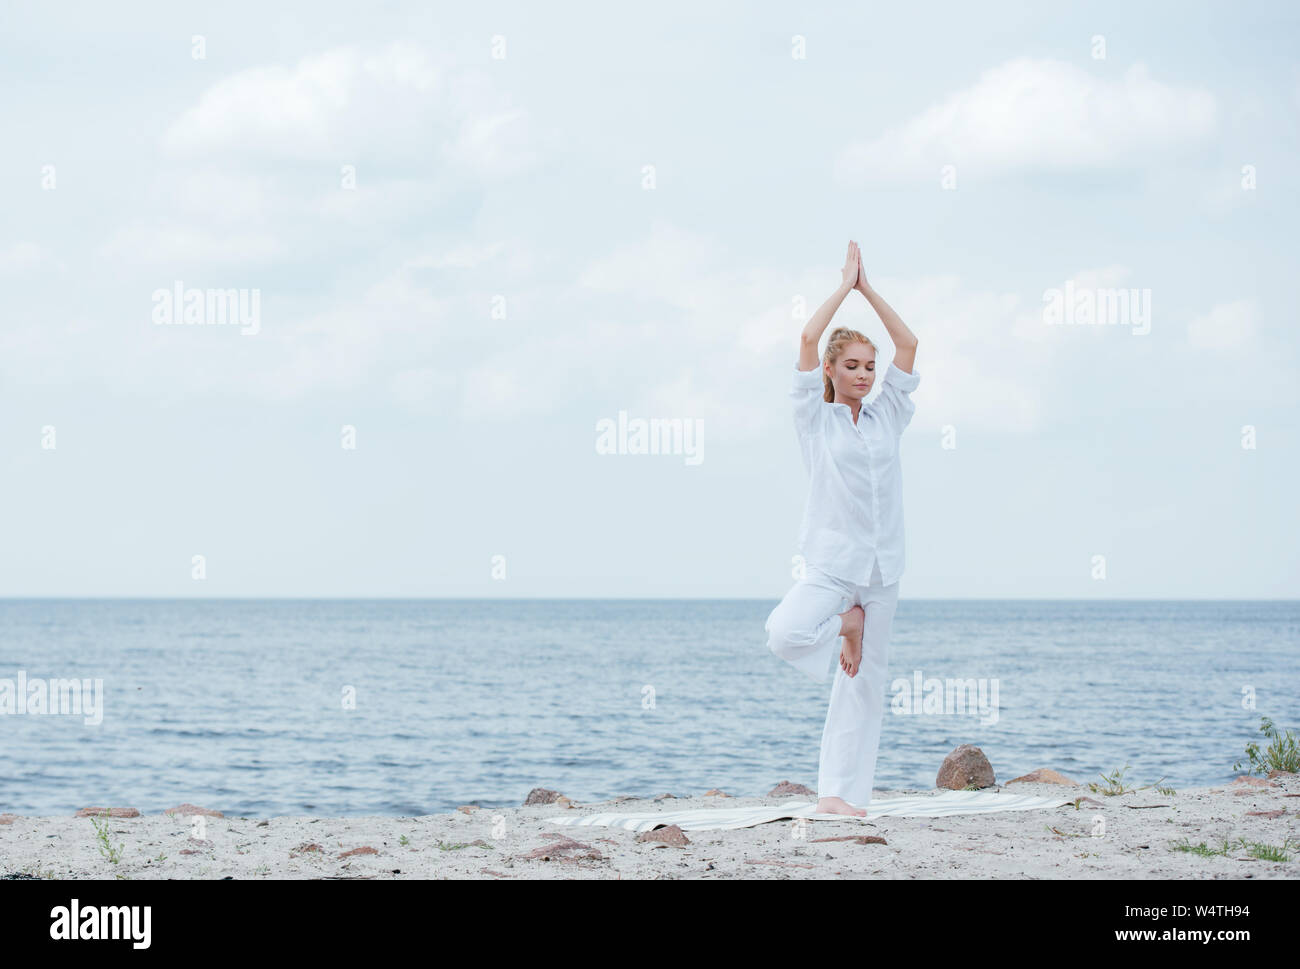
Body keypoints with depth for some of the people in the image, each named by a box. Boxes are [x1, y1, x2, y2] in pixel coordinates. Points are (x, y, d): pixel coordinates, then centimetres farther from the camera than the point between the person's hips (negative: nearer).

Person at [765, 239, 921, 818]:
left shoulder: (887, 418, 12)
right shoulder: (816, 418, 3)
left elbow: (908, 344, 9)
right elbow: (808, 340, -7)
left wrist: (868, 289, 9)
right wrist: (845, 286, 1)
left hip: (882, 565, 4)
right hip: (831, 561, -4)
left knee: (864, 683, 3)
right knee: (785, 635, -31)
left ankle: (840, 792, 7)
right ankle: (841, 624, 2)